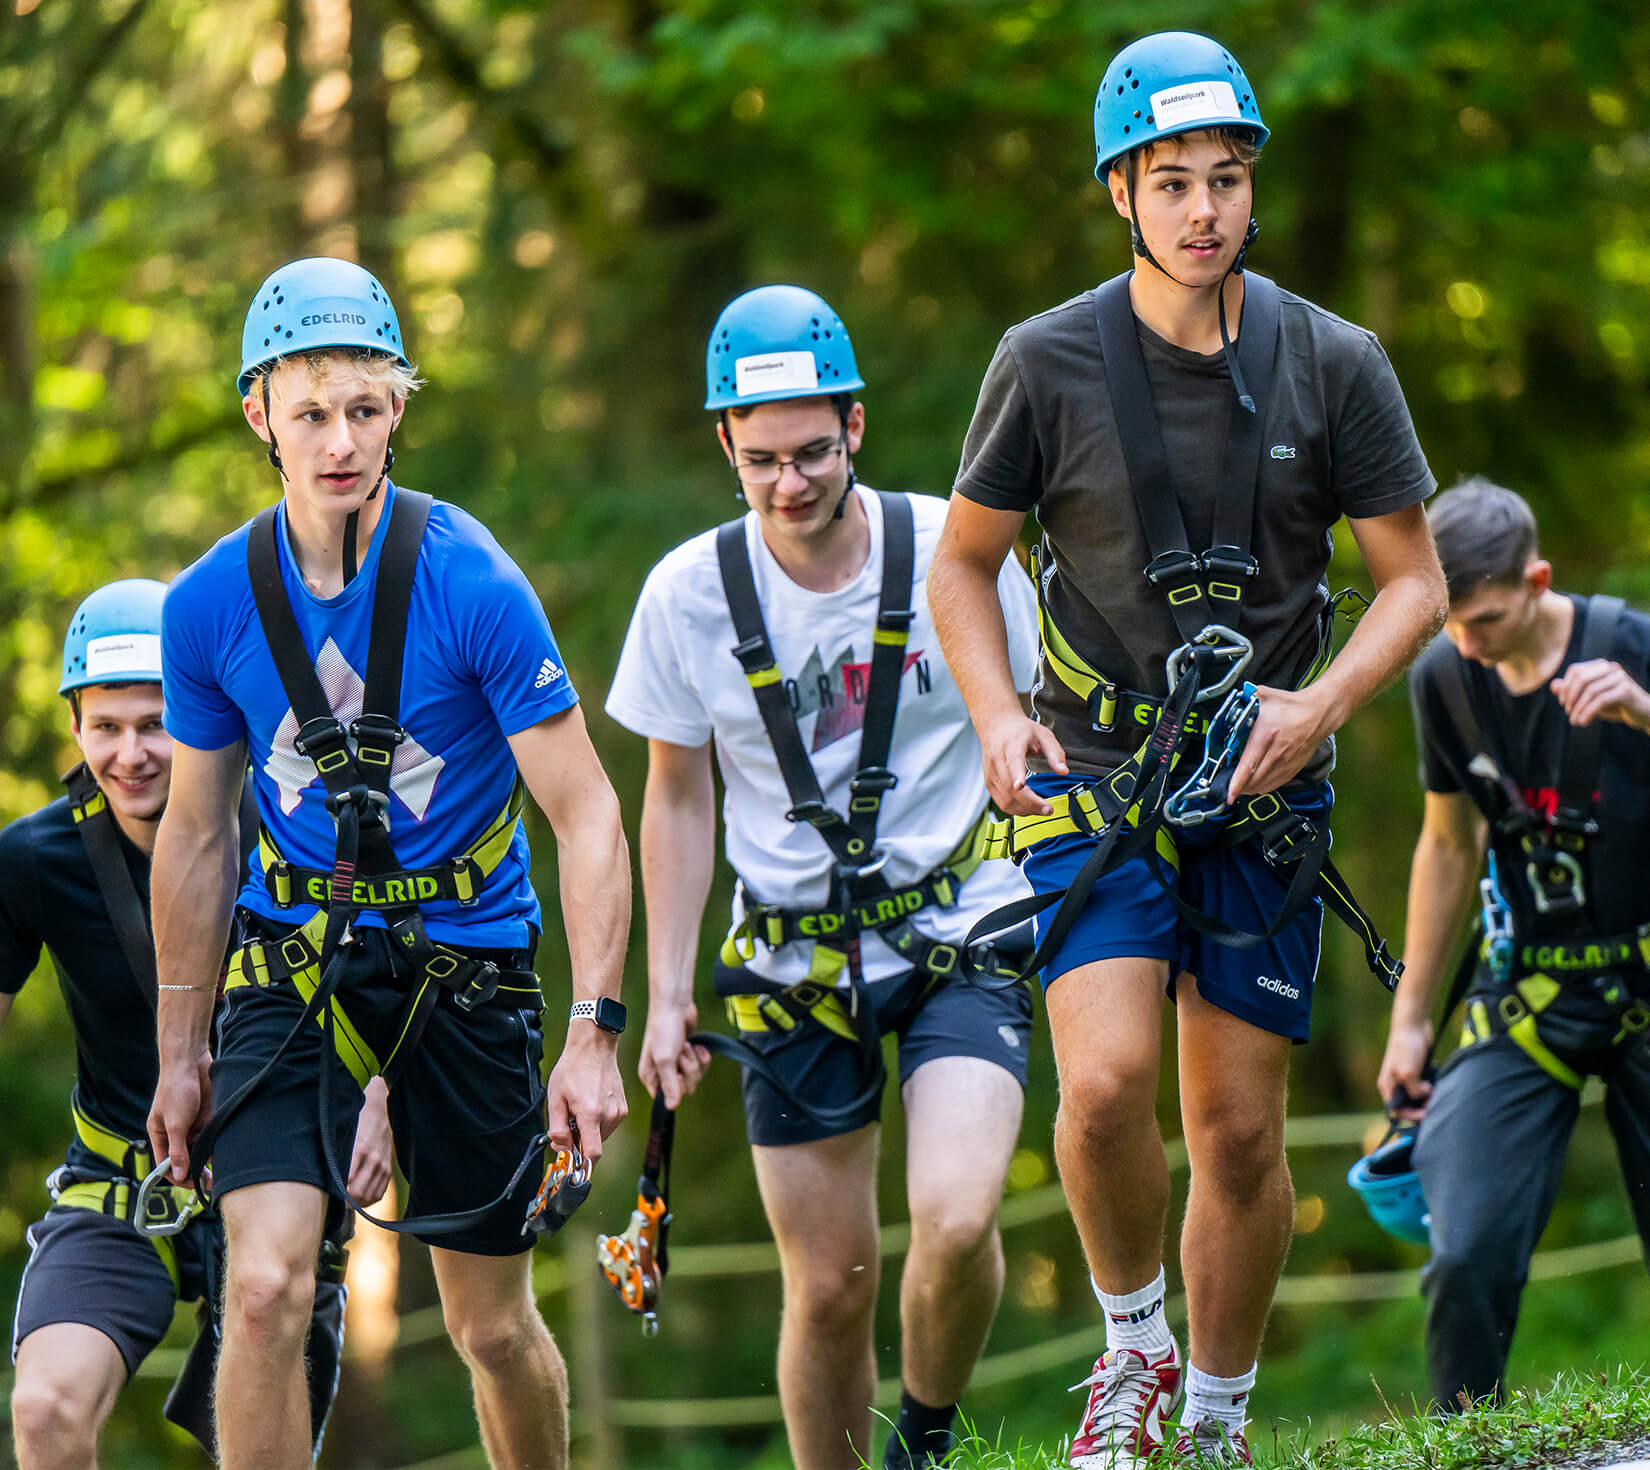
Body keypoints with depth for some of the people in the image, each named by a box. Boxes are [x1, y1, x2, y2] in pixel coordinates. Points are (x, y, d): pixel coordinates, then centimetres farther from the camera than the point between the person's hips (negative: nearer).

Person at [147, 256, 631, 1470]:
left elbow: (587, 814, -13)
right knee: (264, 1289, -17)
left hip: (464, 958, -1)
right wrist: (180, 1051, 10)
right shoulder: (210, 605, -7)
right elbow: (196, 836, 6)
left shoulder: (472, 583, -16)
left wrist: (594, 1032, -20)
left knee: (492, 1326, 8)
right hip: (293, 957, 1)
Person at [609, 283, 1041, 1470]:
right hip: (796, 959, 1)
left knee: (955, 1224, -21)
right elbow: (678, 799, 7)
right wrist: (666, 996, 4)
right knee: (830, 1286, 1)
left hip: (962, 935, -1)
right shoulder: (689, 593, -5)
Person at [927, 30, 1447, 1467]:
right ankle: (1131, 1342, 6)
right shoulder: (1048, 363, -6)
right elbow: (964, 558, 6)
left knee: (1241, 1130, 3)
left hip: (1260, 790, 1)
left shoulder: (1334, 364, -3)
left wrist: (1318, 704, -13)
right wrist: (999, 718, -10)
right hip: (1097, 779, -1)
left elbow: (1416, 580, 4)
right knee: (1108, 1084, -20)